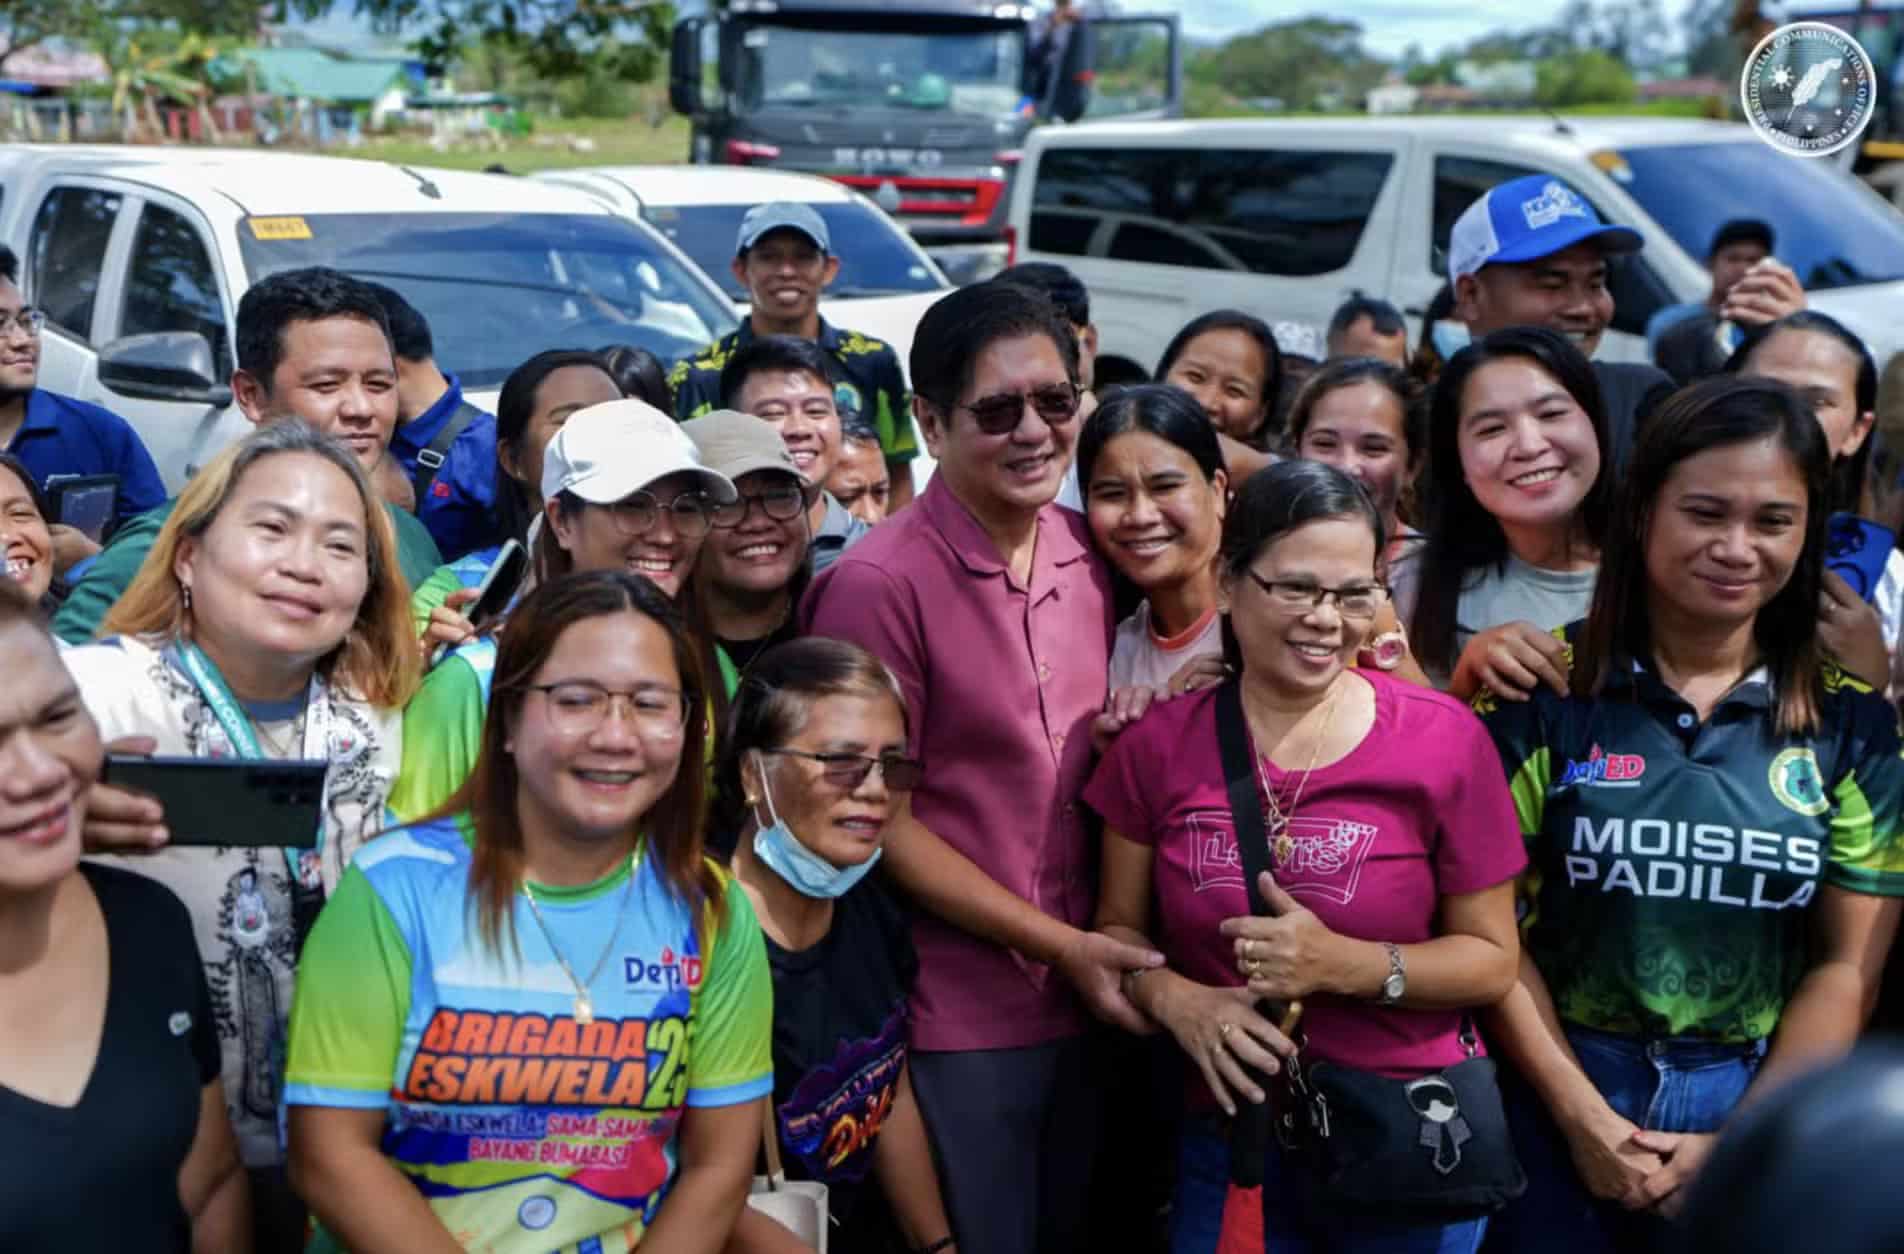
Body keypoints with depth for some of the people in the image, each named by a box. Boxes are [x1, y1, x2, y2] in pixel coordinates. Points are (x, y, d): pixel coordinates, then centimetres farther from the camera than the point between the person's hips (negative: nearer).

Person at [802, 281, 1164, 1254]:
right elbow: (877, 818, -13)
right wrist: (1058, 943, -14)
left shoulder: (1089, 553, 3)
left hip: (1088, 1000, 6)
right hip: (956, 1022, -6)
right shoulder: (879, 584, -16)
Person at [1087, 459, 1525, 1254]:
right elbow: (1119, 927, 5)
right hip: (1227, 1140, 2)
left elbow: (1492, 959, -6)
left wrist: (1343, 964, -21)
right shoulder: (1158, 745, -4)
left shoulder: (1444, 740, -10)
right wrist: (1178, 1002, -15)